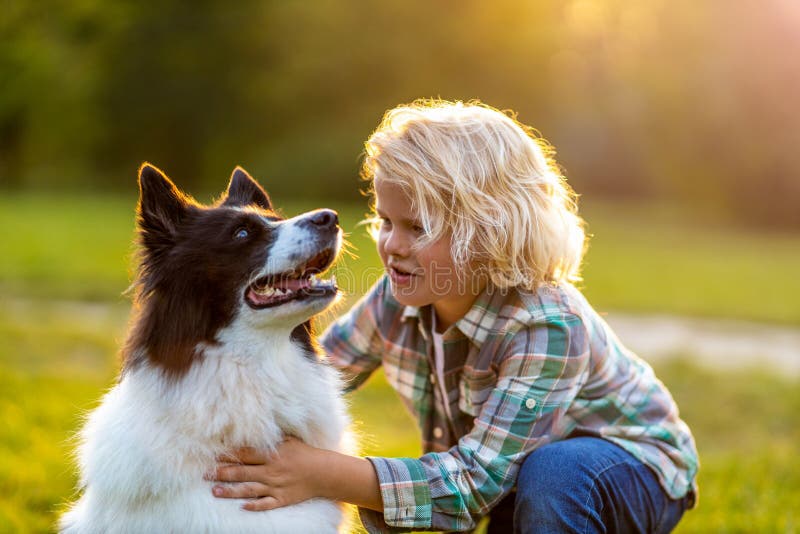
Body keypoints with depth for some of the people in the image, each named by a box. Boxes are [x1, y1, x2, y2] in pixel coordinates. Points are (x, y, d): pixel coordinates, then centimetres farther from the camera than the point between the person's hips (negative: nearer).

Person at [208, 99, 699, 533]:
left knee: (552, 471, -37)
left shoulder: (550, 326, -34)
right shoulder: (401, 295, -16)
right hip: (510, 483, 6)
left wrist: (322, 476, -46)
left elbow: (479, 479, -38)